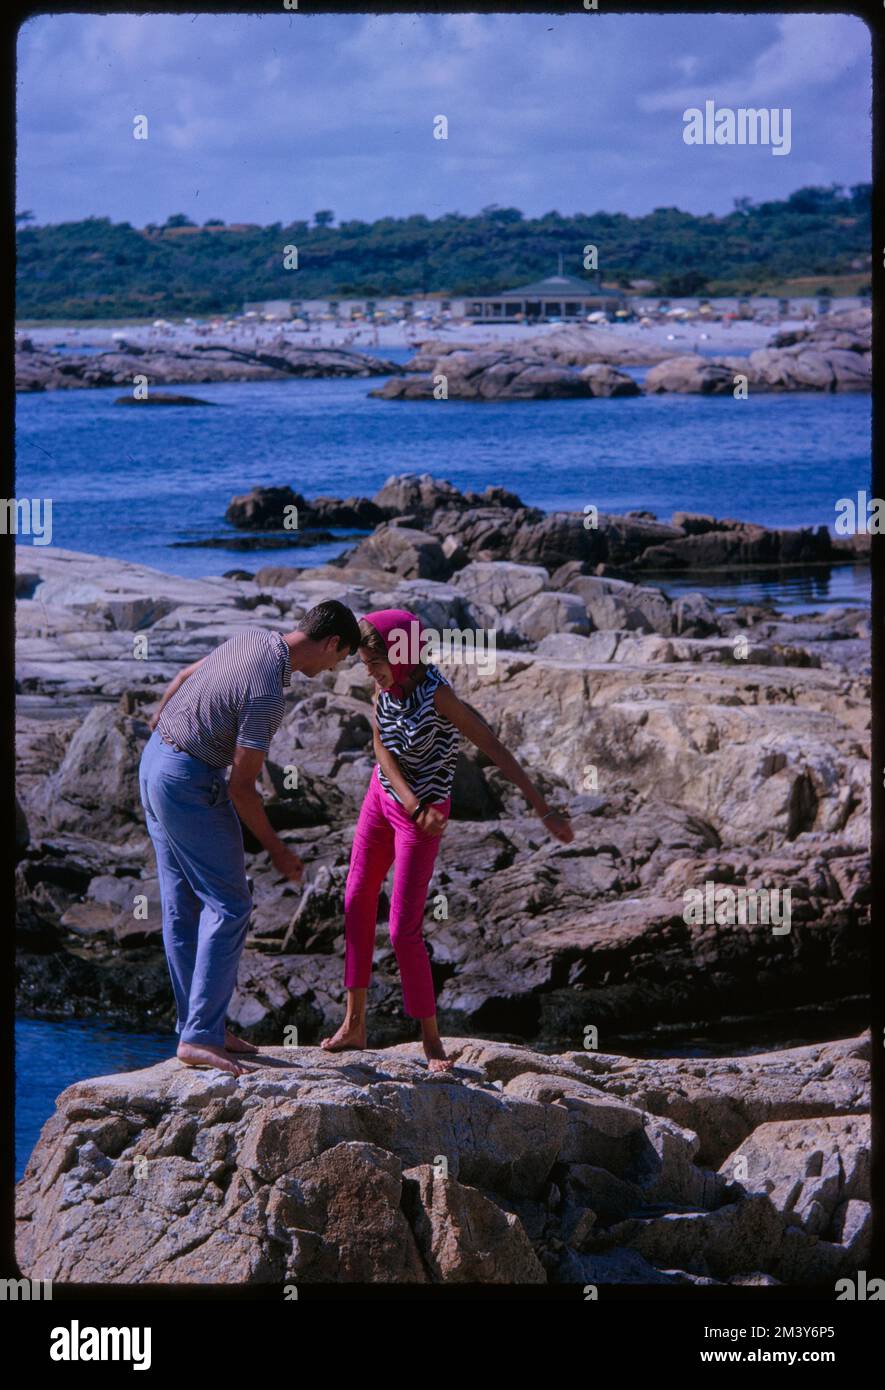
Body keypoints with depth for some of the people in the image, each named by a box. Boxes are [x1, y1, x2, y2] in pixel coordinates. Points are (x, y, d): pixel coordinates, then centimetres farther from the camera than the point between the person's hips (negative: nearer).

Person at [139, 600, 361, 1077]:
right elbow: (241, 787, -20)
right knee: (228, 906, -6)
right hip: (190, 784, -10)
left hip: (155, 758, 10)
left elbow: (187, 674, 18)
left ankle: (199, 1024, 18)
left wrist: (158, 718, 36)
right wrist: (276, 850, -8)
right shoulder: (266, 695, -25)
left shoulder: (254, 638, 1)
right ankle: (200, 1037, -9)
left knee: (183, 906, 13)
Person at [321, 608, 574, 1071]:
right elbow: (382, 747, -11)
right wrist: (412, 804, -27)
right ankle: (354, 1024, 22)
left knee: (404, 929, -7)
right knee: (357, 902, 11)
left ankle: (431, 1040, 7)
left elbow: (495, 750, -29)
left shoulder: (436, 695, -30)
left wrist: (544, 810, -30)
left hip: (424, 812, -7)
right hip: (384, 796, 7)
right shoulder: (385, 684, -11)